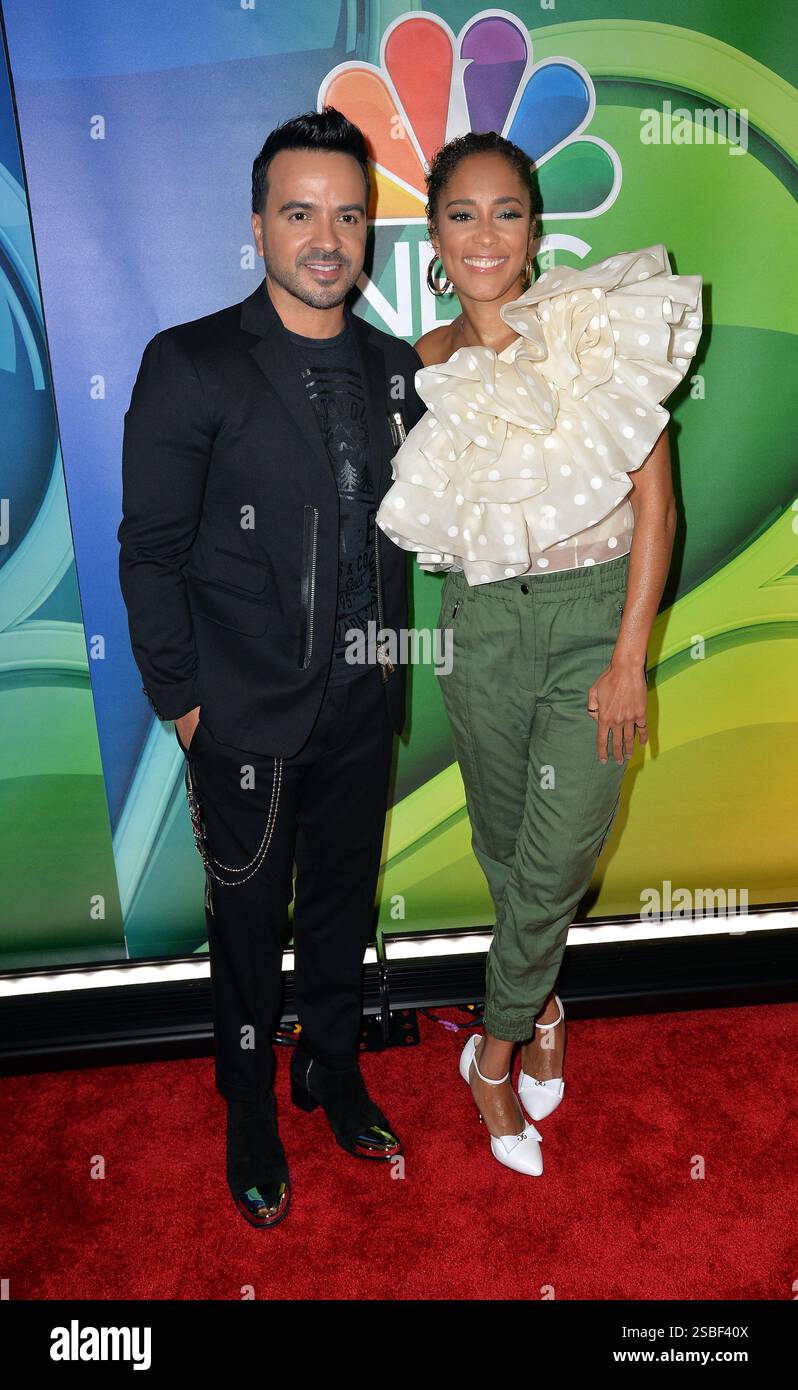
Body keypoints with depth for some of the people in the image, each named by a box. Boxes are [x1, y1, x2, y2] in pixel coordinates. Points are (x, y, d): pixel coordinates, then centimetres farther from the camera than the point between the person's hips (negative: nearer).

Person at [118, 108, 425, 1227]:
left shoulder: (396, 370, 4)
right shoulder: (190, 366, -11)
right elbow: (150, 552, -9)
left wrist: (391, 658, 9)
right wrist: (181, 700, -9)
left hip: (361, 711, 5)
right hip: (246, 718, -4)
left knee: (344, 901, 20)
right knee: (249, 923, 13)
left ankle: (333, 1073, 45)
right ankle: (250, 1115, 38)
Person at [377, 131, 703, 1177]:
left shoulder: (600, 325, -5)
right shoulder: (430, 363, 6)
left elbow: (656, 501, -8)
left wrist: (630, 661, -12)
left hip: (595, 613, -3)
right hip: (482, 623, 3)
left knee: (555, 858, -2)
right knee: (505, 845, 14)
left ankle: (497, 1045, 24)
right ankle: (542, 1011, 40)